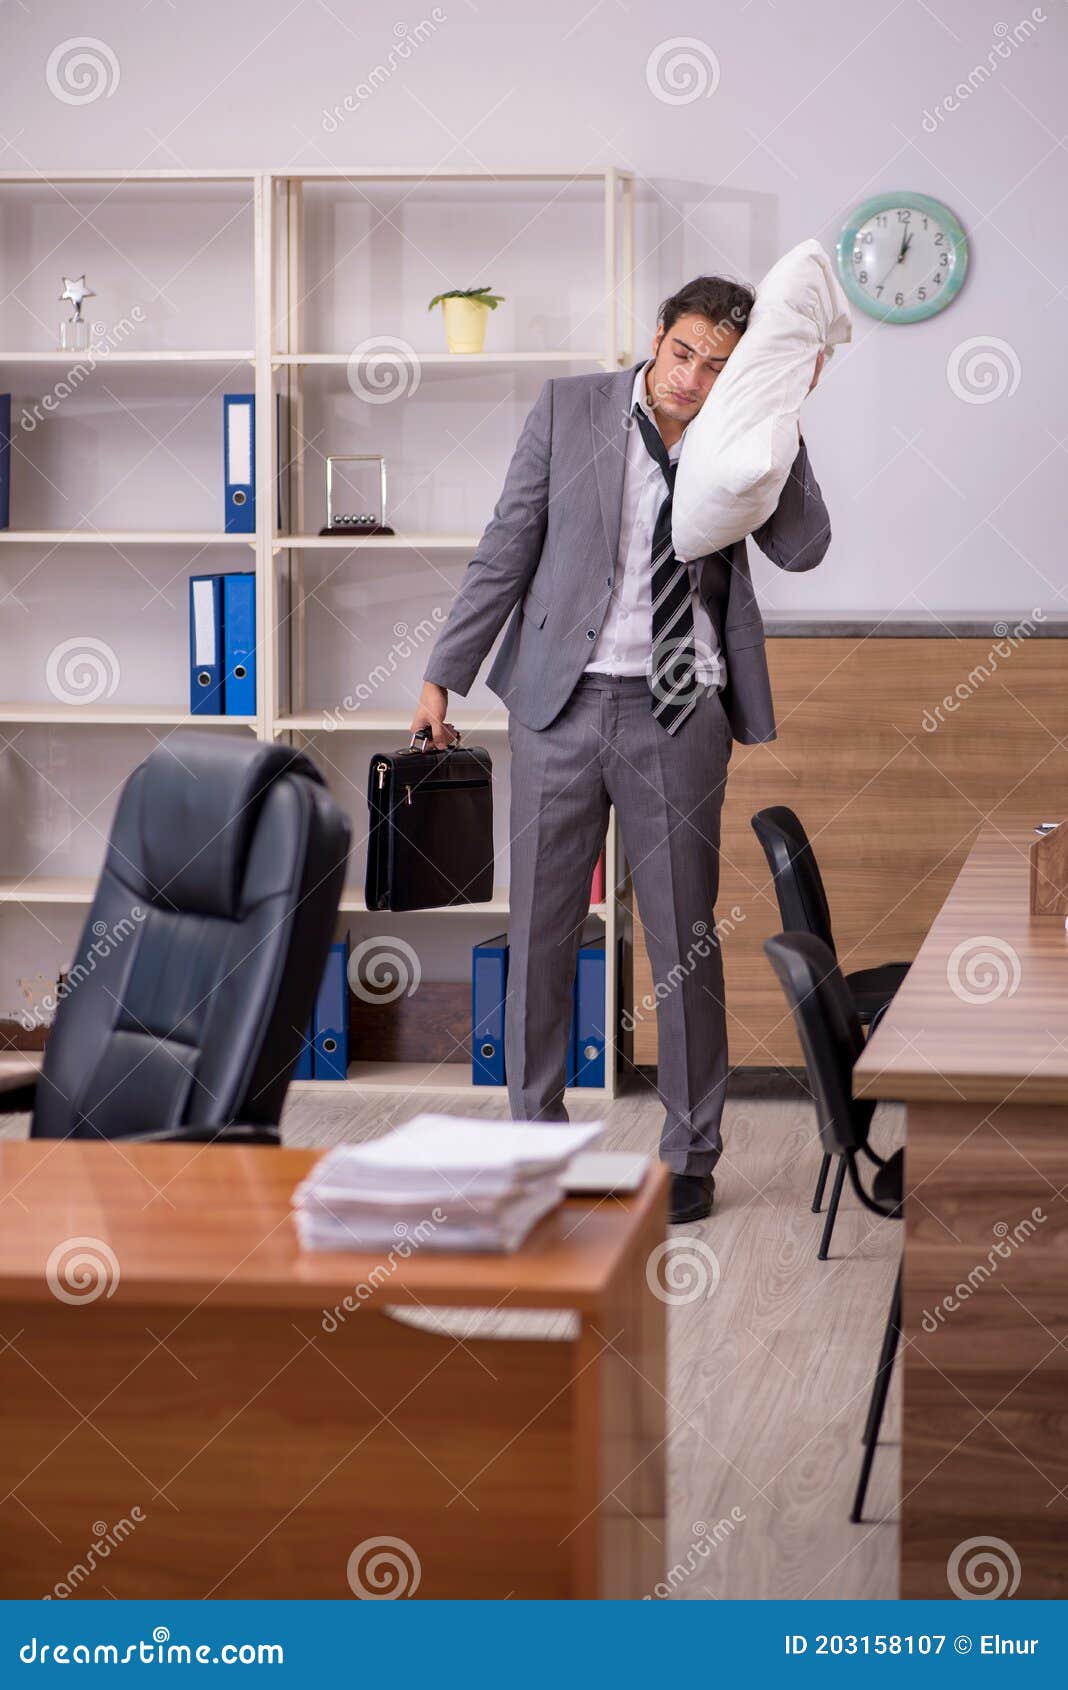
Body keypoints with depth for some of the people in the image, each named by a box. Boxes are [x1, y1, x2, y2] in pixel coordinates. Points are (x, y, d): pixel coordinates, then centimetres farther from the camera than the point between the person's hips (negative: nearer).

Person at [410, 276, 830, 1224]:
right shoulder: (570, 409, 1)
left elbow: (803, 548, -12)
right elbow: (508, 549, 3)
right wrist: (444, 677, 2)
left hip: (677, 716, 0)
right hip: (562, 704, 1)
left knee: (686, 940, 5)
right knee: (541, 934, 7)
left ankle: (691, 1155, 17)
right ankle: (535, 1139, 20)